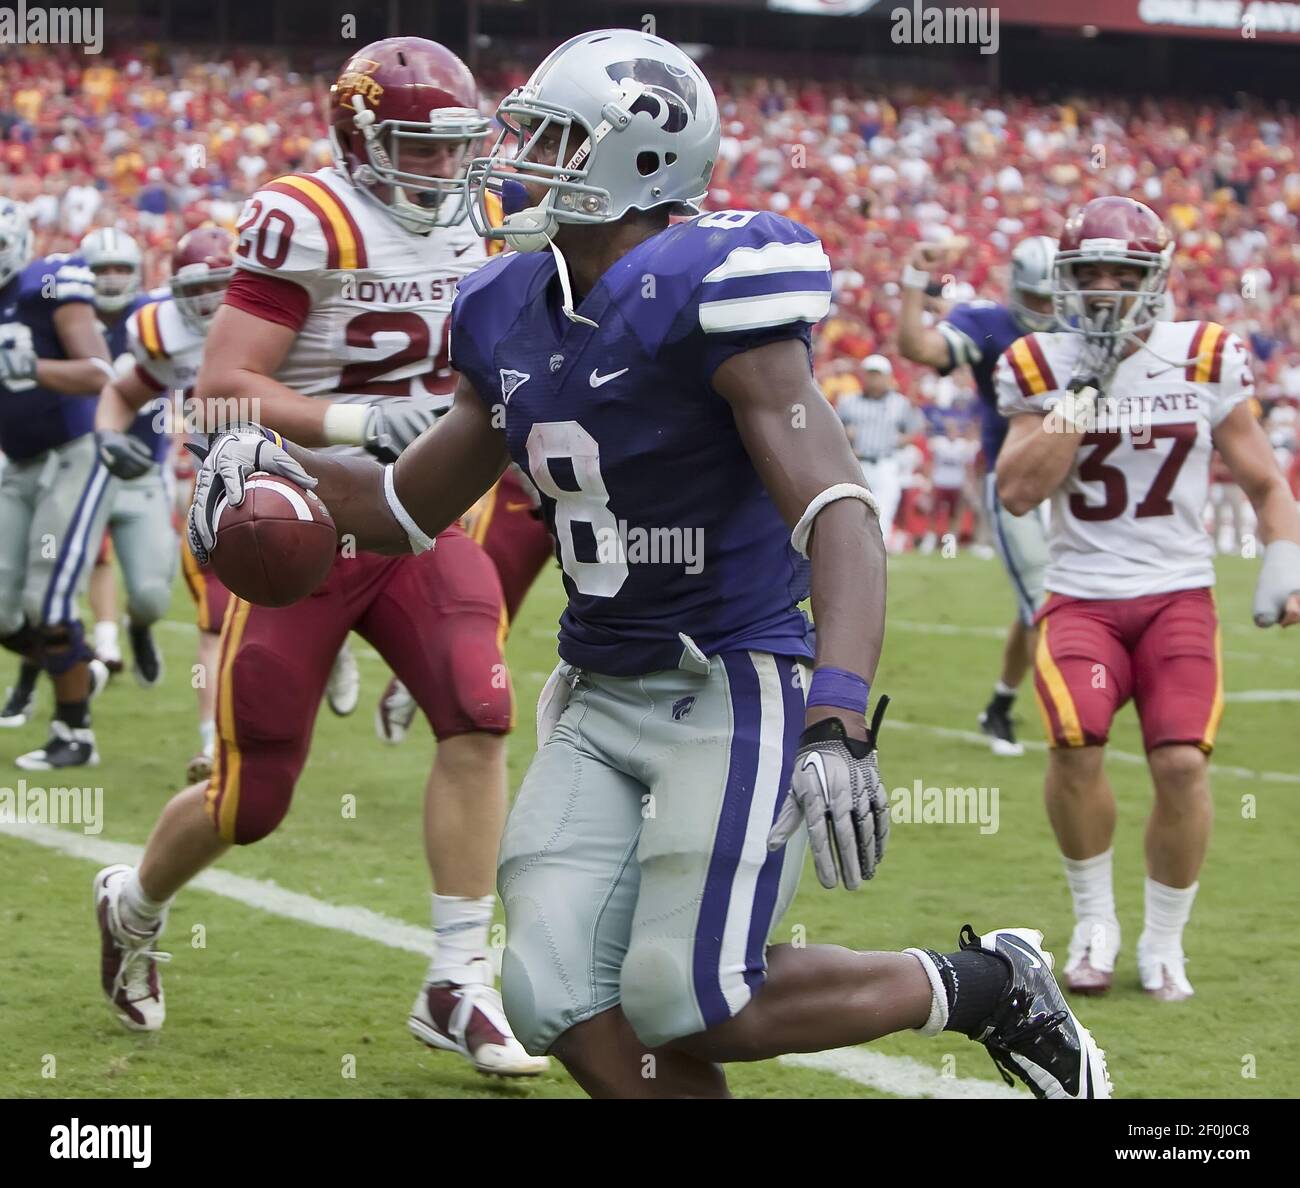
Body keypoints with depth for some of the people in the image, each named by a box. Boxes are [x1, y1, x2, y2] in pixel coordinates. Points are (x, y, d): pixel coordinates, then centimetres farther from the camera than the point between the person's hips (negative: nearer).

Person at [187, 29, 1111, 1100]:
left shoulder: (709, 297, -18)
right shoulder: (513, 317, 7)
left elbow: (841, 518, -26)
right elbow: (415, 507, 21)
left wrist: (837, 724, -39)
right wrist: (278, 463, 3)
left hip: (734, 690, -8)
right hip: (600, 699, 8)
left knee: (685, 1004, -12)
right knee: (562, 998, -5)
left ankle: (985, 985, 11)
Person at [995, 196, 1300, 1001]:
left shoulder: (1205, 361, 2)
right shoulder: (1044, 368, 2)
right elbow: (1018, 493, -9)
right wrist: (1080, 394, -13)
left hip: (1179, 594, 0)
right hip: (1082, 594, 0)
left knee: (1183, 763, -17)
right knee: (1077, 740, -25)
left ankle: (1164, 941, 6)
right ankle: (1094, 917, 0)